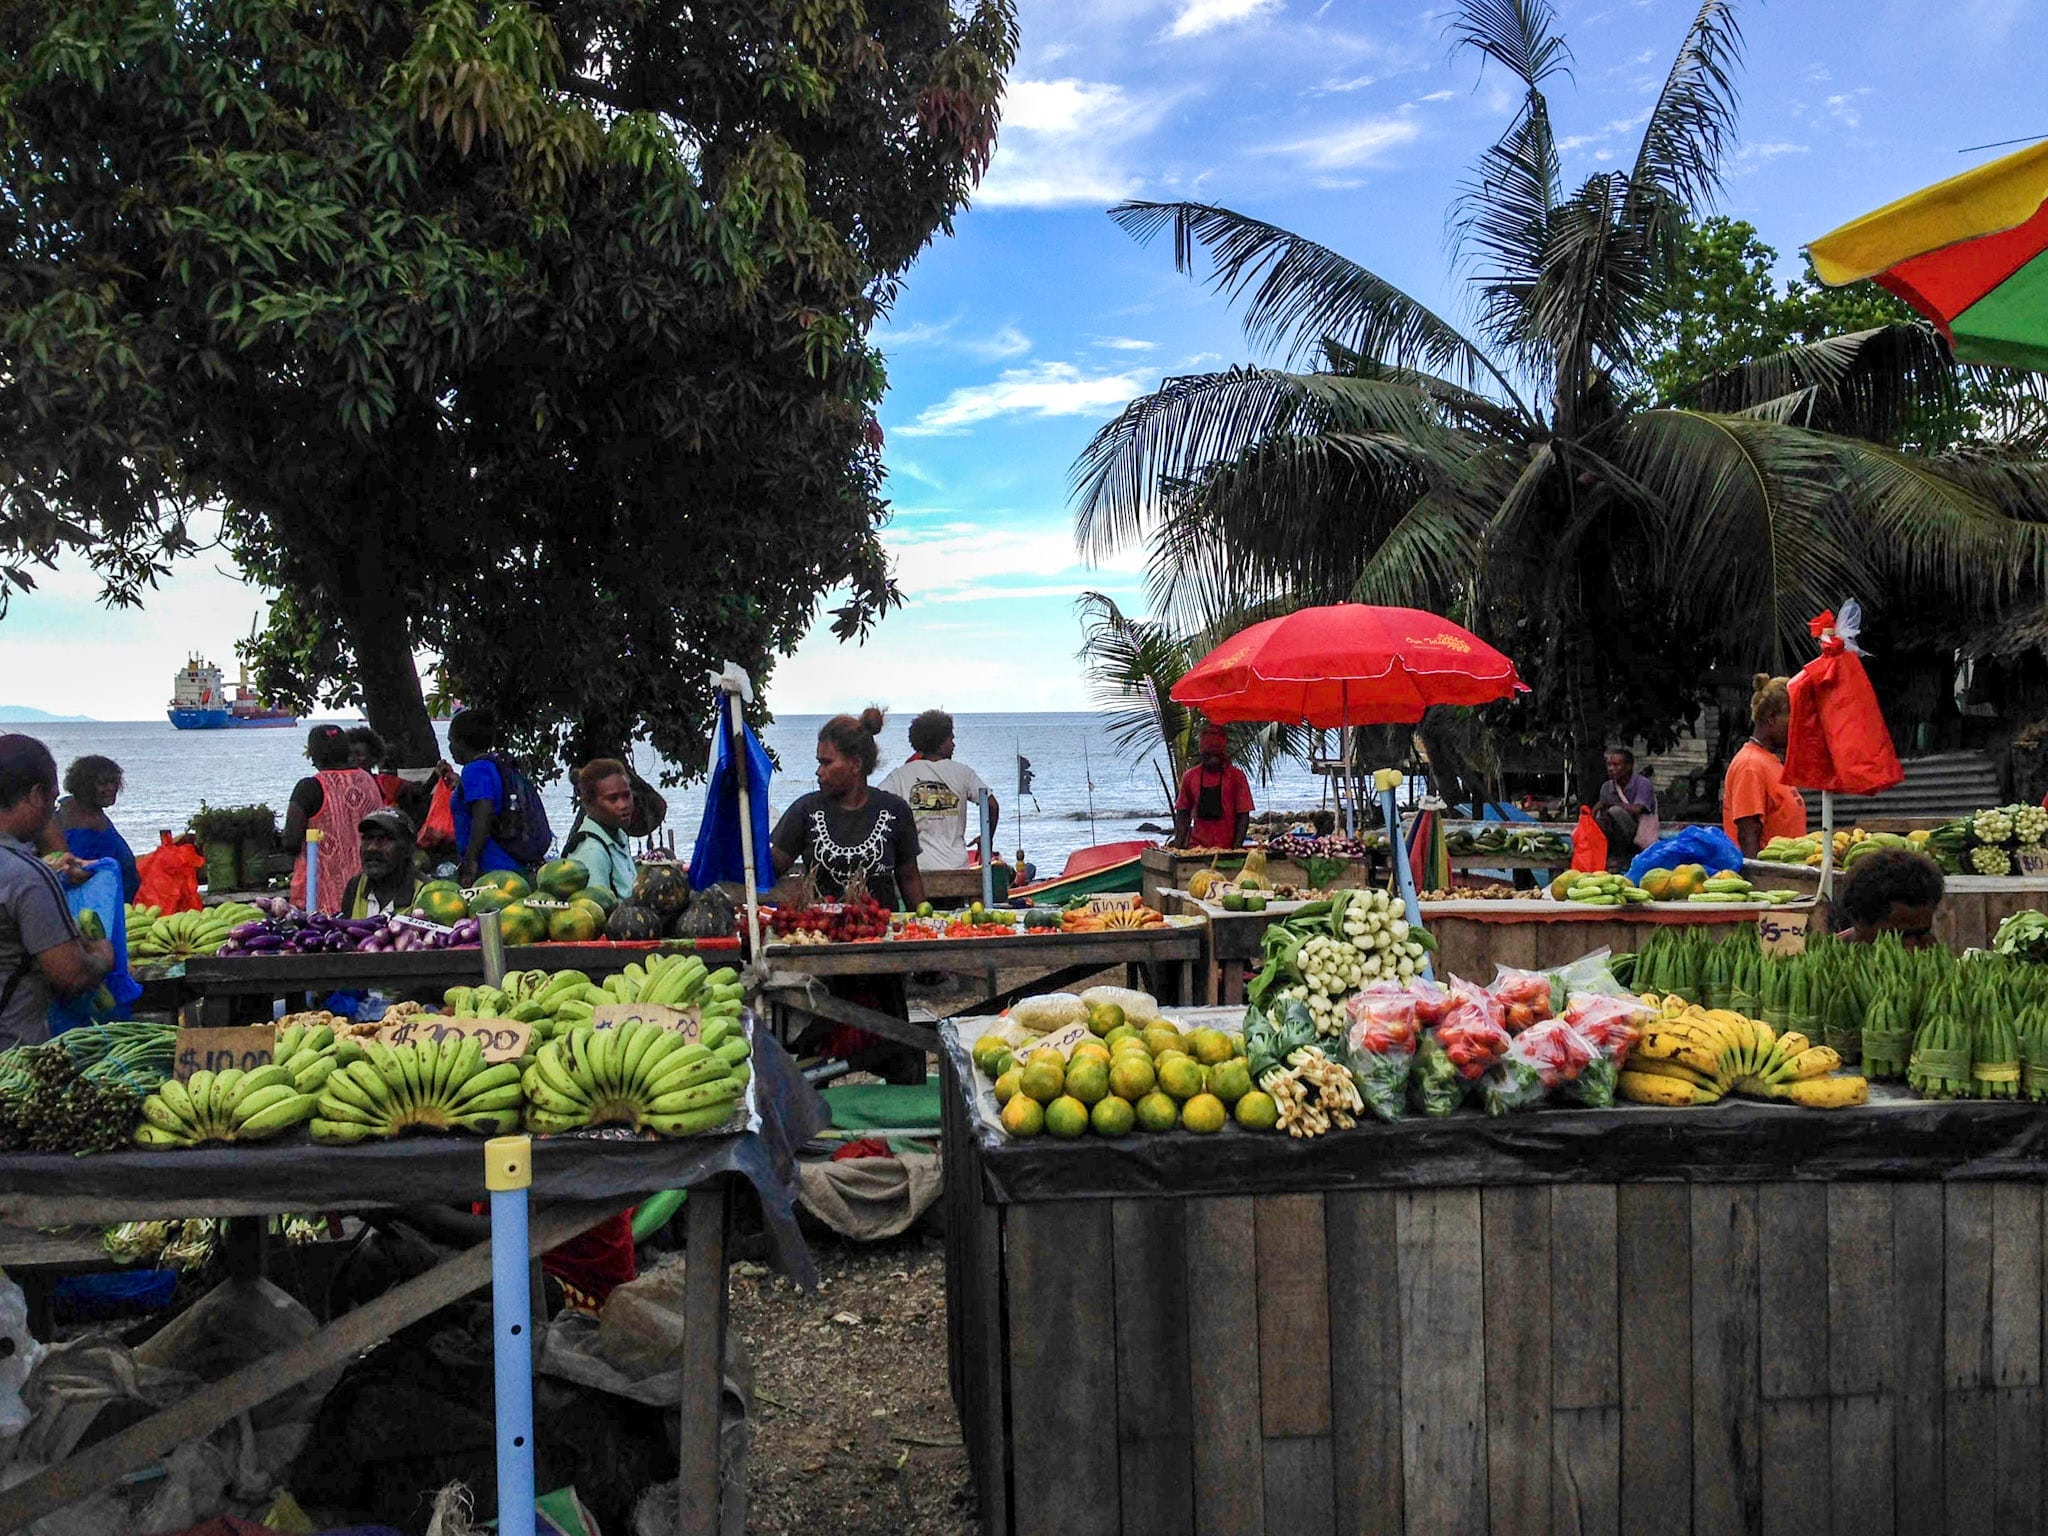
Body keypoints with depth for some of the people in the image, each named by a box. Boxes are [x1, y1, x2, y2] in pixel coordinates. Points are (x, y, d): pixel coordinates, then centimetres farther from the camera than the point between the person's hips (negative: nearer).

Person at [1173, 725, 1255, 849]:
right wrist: (1178, 844, -2)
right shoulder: (1189, 777, 7)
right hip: (1196, 847, 2)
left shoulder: (1236, 776, 0)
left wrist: (1237, 848, -11)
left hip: (1227, 849, -2)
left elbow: (1243, 815, -1)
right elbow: (1182, 814, 11)